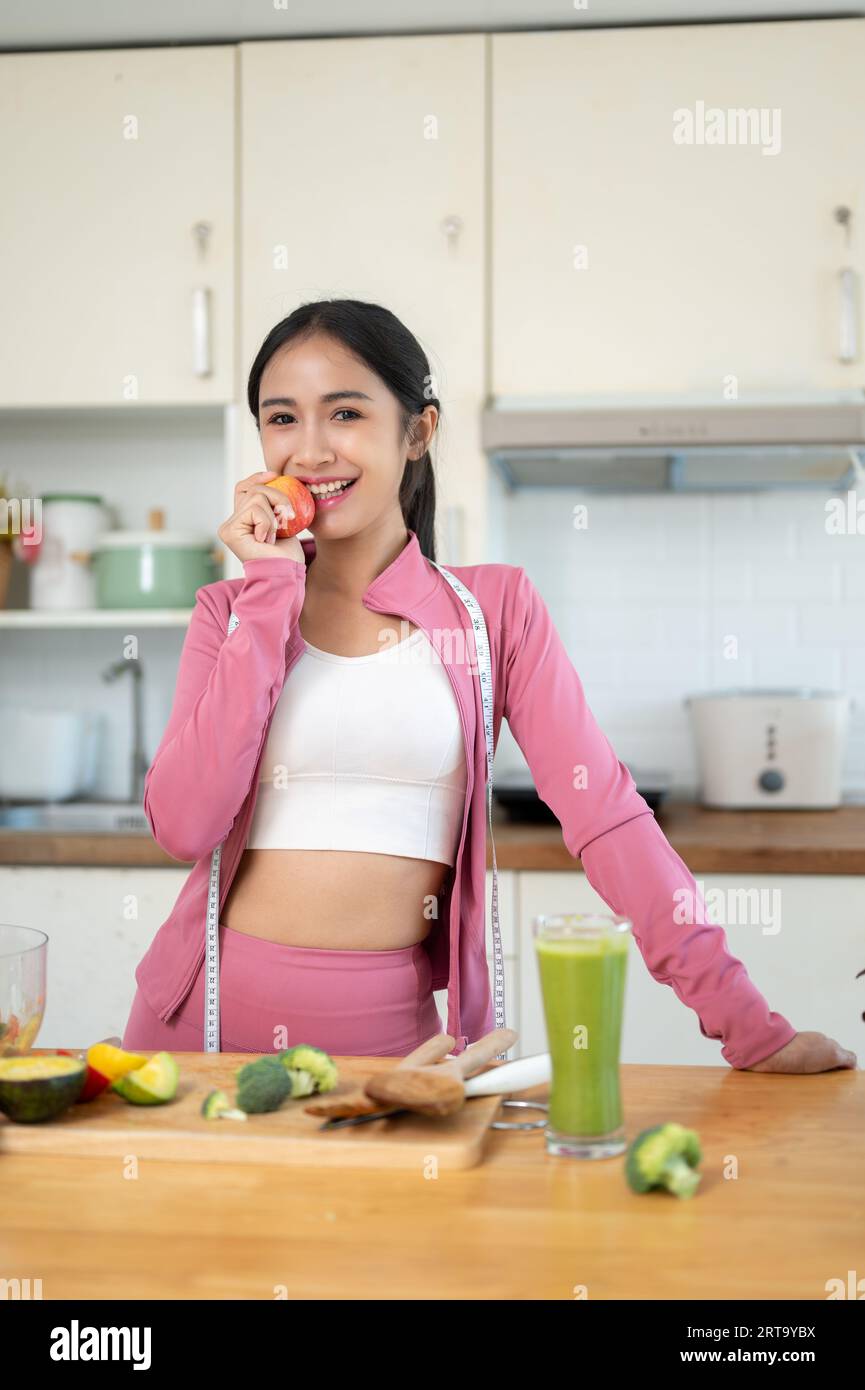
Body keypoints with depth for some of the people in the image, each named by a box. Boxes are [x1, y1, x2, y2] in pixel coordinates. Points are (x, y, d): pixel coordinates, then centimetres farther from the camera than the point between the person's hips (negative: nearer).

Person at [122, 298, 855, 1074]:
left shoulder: (493, 605, 2)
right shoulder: (232, 612, 6)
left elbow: (605, 811, -5)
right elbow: (183, 823, -8)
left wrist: (747, 1024, -13)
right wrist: (272, 593, -8)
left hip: (394, 1023, -2)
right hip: (215, 1010, 2)